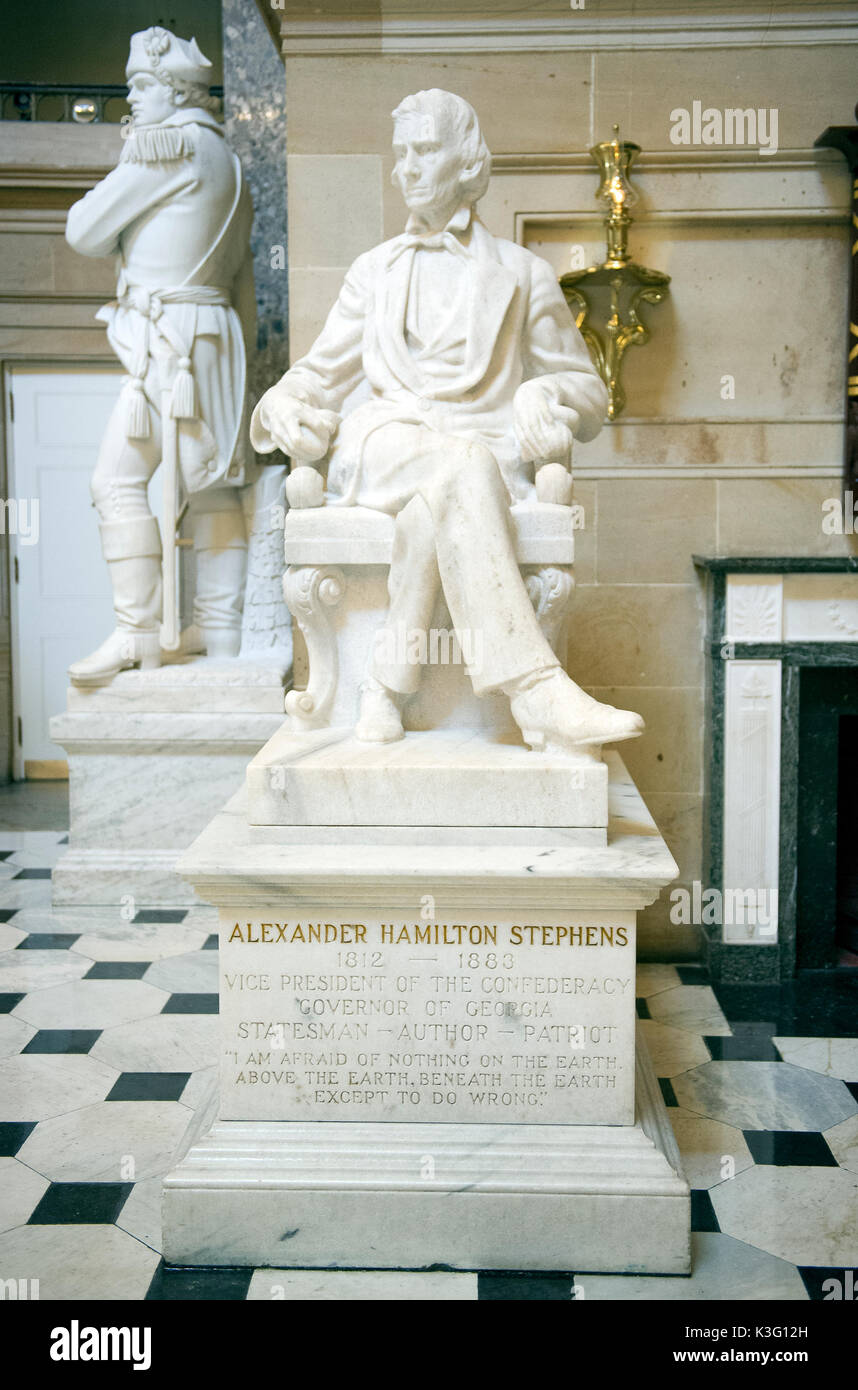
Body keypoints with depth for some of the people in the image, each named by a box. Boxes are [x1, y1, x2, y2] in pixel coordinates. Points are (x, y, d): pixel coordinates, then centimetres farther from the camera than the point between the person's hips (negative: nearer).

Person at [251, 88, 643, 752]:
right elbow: (321, 373, 24)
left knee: (445, 494, -40)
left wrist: (543, 397, -8)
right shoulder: (375, 271, 26)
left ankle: (388, 684, -36)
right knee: (465, 466, -38)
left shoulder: (523, 274, 19)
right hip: (384, 446, 0)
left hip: (489, 457, 0)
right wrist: (285, 406, -1)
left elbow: (589, 390, 17)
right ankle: (538, 693, -48)